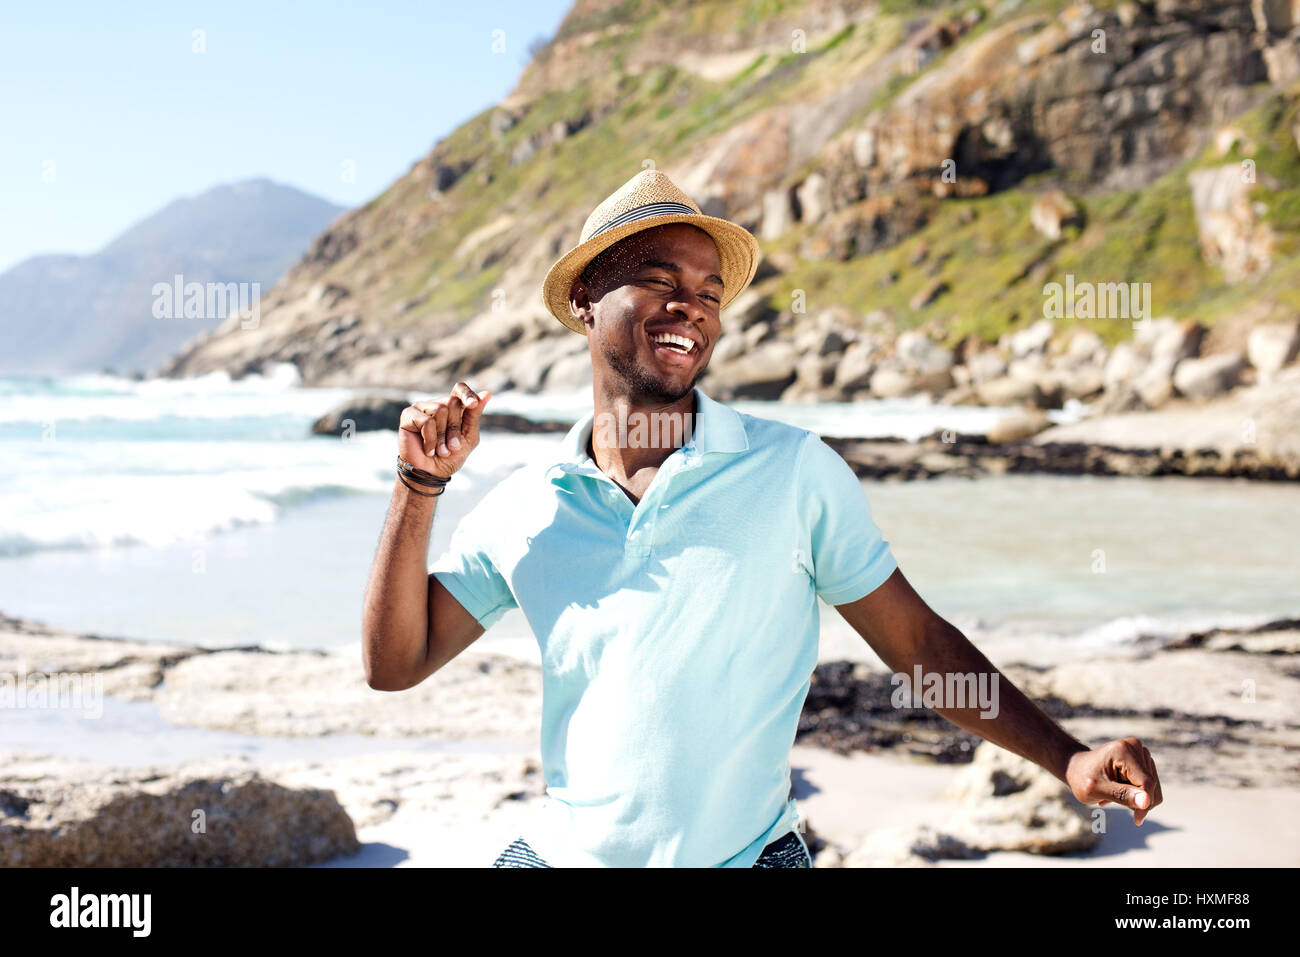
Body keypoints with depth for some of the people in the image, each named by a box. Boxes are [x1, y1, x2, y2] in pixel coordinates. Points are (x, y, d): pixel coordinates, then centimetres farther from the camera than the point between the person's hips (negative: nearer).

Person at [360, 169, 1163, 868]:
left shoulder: (795, 471, -5)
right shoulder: (522, 509, 1)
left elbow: (919, 642, -1)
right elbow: (395, 664, 3)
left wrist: (1069, 758, -8)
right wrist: (421, 486, -5)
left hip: (750, 854, -1)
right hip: (562, 852, 2)